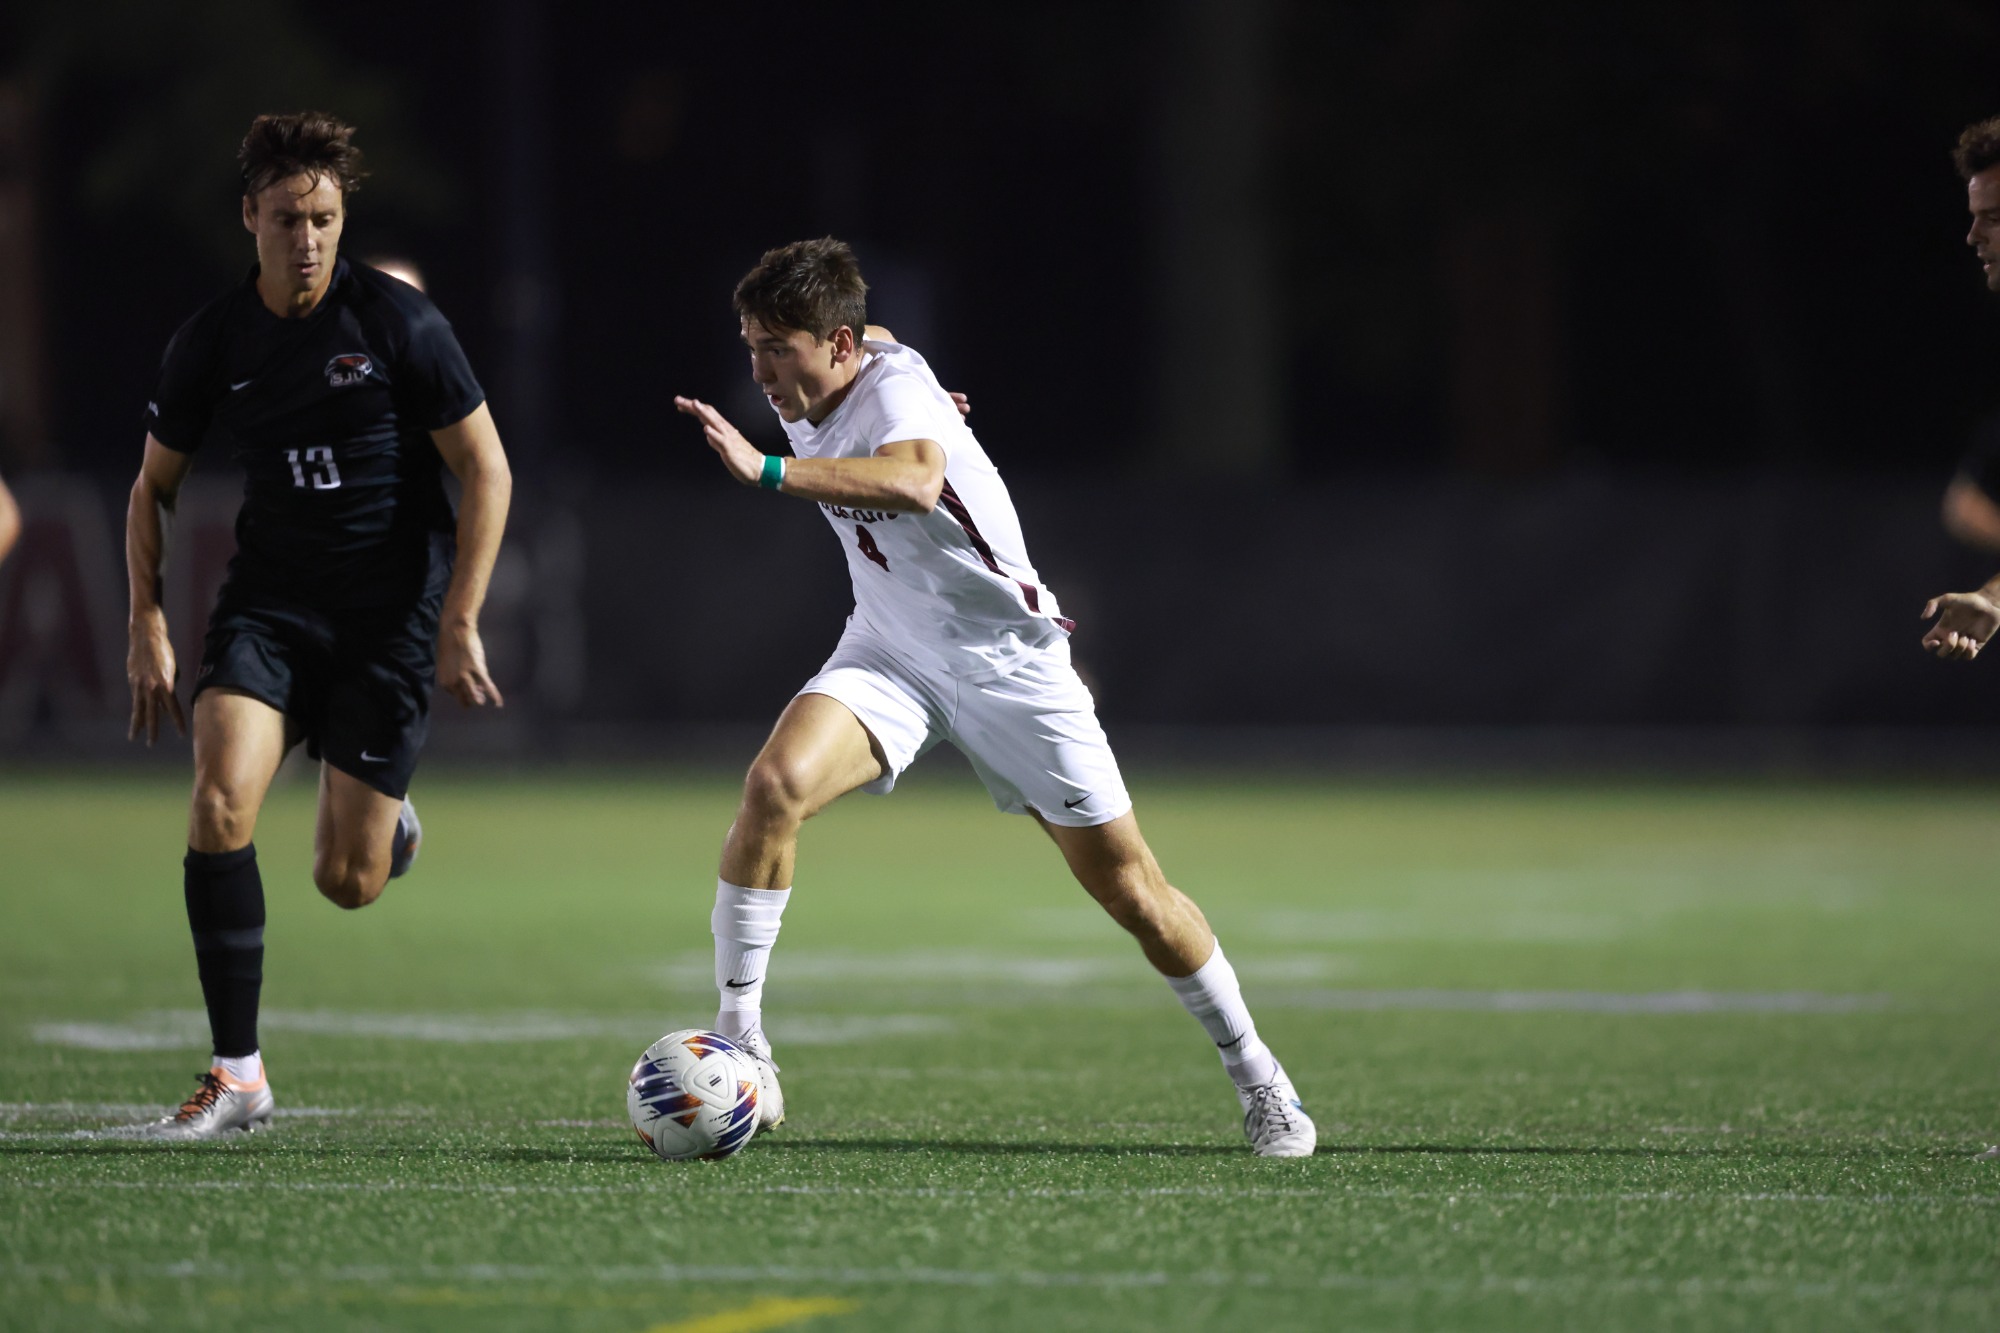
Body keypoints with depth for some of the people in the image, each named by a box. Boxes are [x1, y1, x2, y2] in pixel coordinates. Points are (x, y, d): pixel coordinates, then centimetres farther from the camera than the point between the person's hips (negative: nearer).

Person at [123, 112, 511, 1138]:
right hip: (269, 601, 2)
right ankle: (237, 1074, -16)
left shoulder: (399, 324, -10)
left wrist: (458, 622, -10)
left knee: (347, 884, -3)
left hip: (391, 616, -2)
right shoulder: (210, 343, -1)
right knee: (220, 801, -23)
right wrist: (147, 624, 3)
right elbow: (155, 486, 13)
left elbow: (487, 472, -4)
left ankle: (386, 816, 37)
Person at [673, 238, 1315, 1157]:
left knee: (1127, 885, 1)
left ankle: (1256, 1076, 22)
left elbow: (915, 482, -52)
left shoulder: (894, 388, -27)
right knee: (775, 784, -25)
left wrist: (767, 470, -58)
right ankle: (738, 1047, -18)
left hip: (1008, 659, -5)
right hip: (888, 656, 5)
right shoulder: (803, 394, -5)